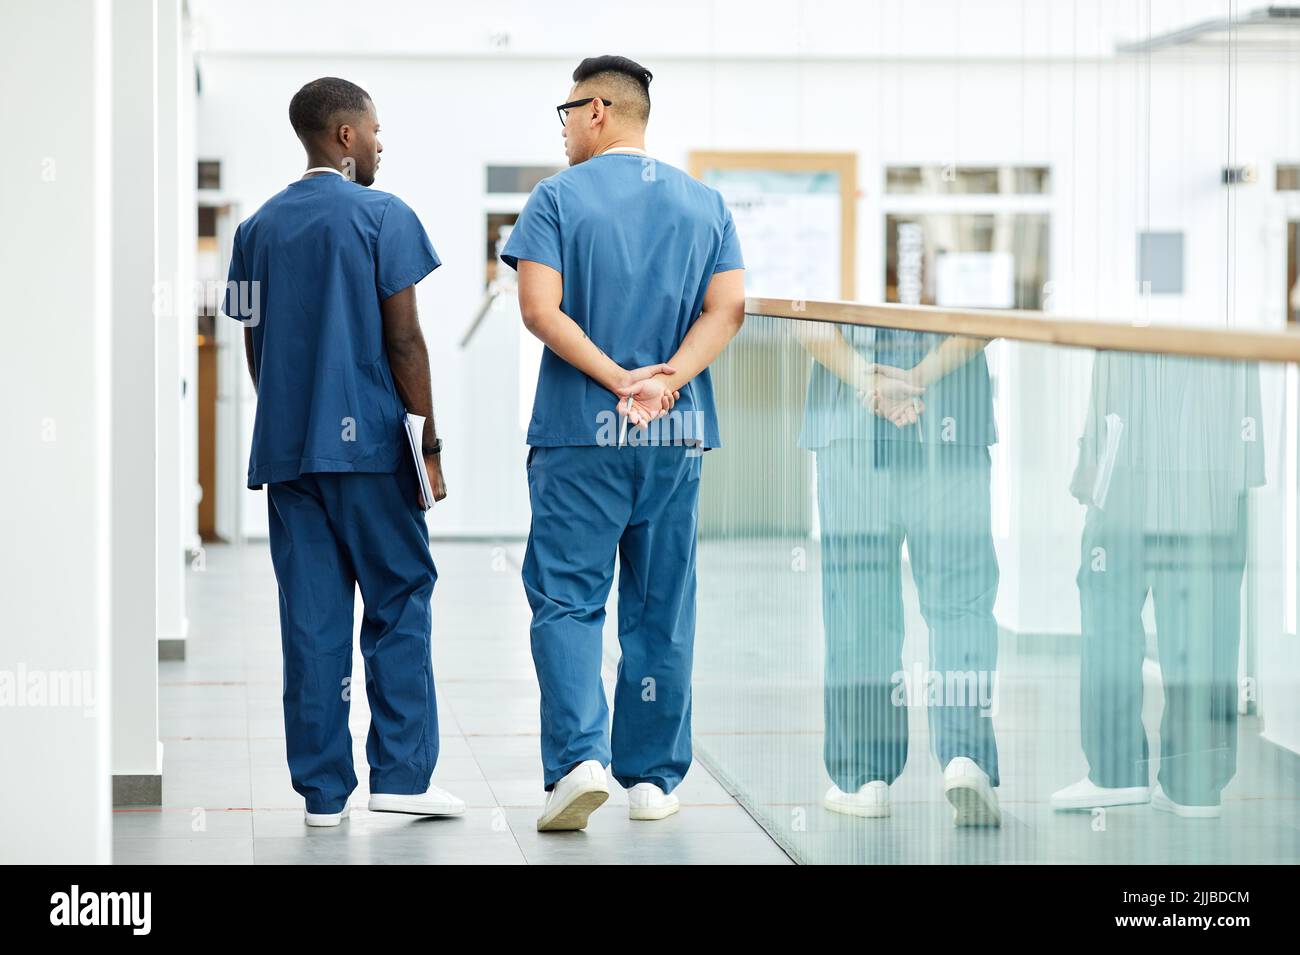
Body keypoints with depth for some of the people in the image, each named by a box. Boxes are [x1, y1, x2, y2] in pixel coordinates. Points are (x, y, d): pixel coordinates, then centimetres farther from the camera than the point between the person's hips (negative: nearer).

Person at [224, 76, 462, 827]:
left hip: (286, 449, 5)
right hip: (369, 441, -5)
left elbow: (255, 346, 13)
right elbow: (405, 342, -8)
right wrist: (430, 441, -4)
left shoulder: (258, 228, 11)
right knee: (399, 602, 4)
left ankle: (324, 789, 6)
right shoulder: (383, 217, -5)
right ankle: (401, 773, -1)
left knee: (311, 617, 5)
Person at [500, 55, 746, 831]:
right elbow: (728, 308, 0)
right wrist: (671, 378, -10)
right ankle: (653, 779, 14)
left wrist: (616, 378, -14)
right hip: (678, 435, 4)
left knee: (567, 598, 1)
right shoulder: (705, 203, 9)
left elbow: (540, 309, -13)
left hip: (581, 432, -3)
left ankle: (581, 757, -15)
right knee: (662, 609, 10)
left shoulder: (559, 198, -3)